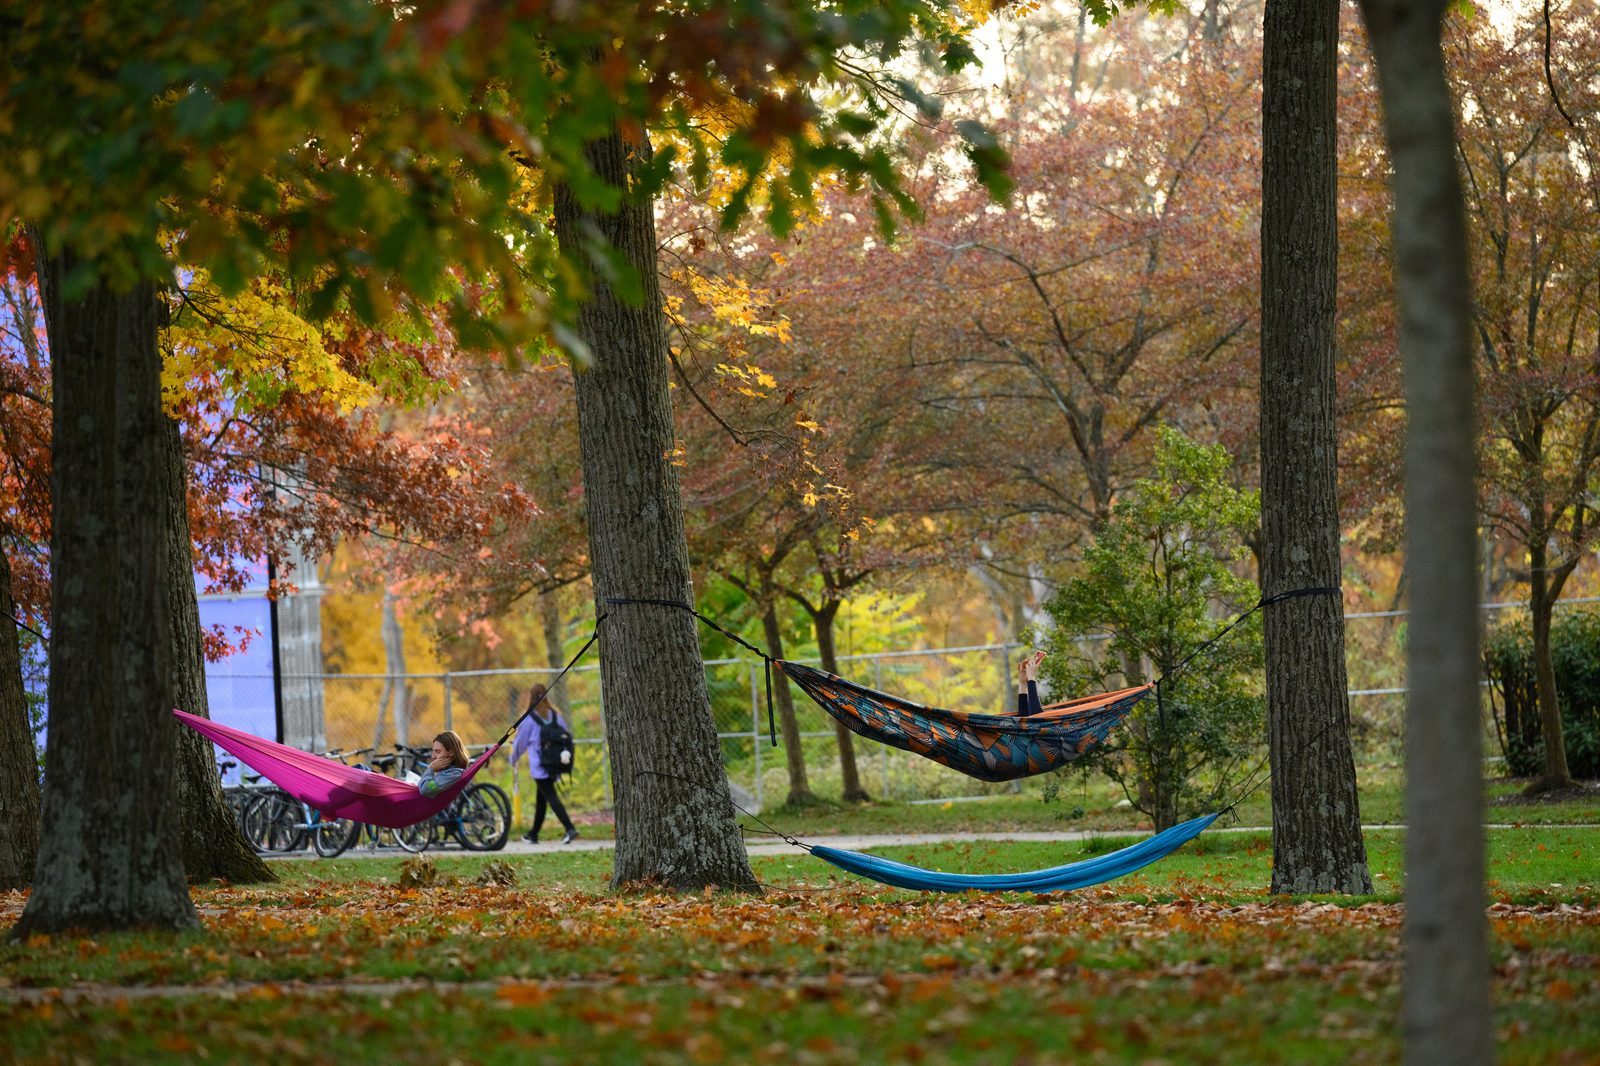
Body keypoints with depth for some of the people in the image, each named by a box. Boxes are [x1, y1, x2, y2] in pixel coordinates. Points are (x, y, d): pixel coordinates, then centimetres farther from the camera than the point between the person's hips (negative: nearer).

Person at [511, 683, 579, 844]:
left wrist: (513, 758, 20)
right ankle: (534, 834, 27)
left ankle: (570, 828, -27)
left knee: (551, 798, -11)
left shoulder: (528, 719, -8)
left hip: (539, 767, -6)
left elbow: (520, 743, 2)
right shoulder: (555, 716, 6)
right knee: (541, 800, 18)